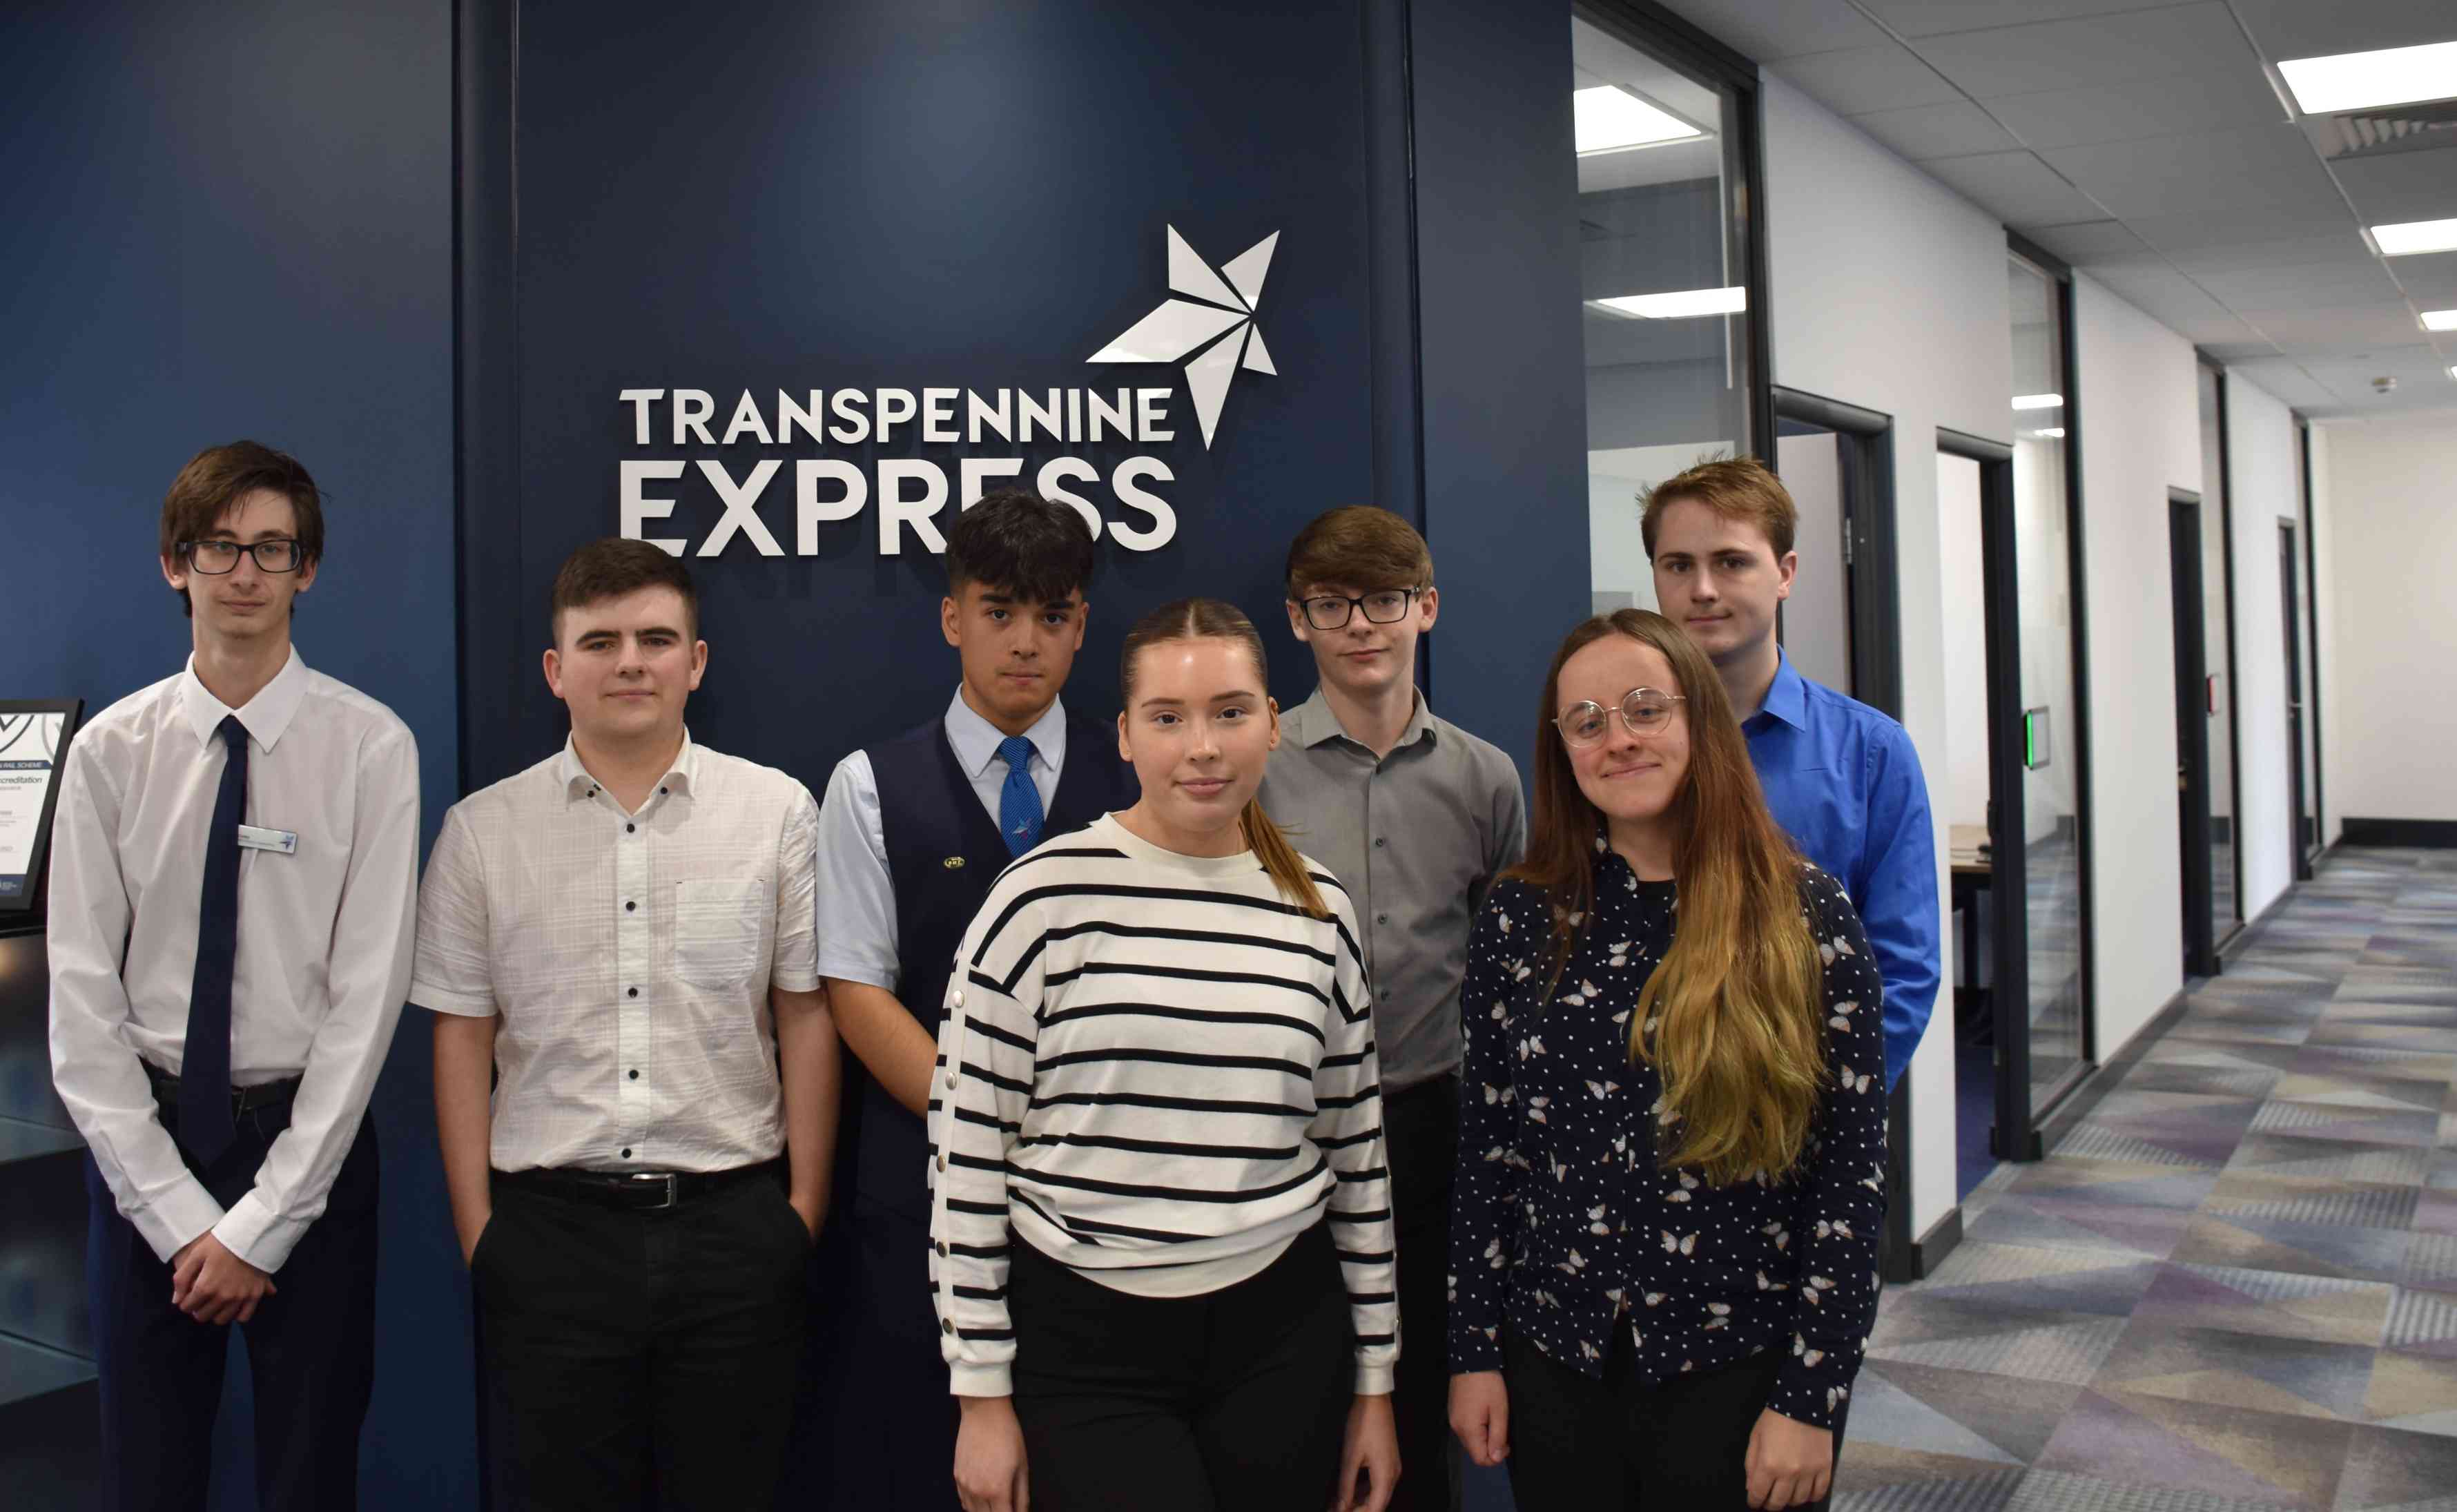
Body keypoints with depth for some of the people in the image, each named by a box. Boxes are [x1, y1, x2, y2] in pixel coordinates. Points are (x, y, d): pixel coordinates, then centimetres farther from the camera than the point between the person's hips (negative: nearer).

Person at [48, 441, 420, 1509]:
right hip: (145, 1140, 2)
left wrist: (263, 1221, -10)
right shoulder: (111, 749, -1)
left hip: (309, 1140, -1)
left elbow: (369, 993, -9)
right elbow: (82, 1000, -2)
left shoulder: (370, 747, -7)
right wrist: (176, 1212, -9)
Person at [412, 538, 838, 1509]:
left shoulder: (778, 811, 1)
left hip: (736, 1221, 0)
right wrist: (477, 1232, 2)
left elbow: (807, 1016, 3)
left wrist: (805, 1207, 0)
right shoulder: (482, 830, 4)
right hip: (549, 1228, 1)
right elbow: (462, 1039, 6)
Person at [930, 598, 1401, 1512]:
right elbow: (966, 1153, -5)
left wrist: (1375, 1381, 12)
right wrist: (981, 1391, -4)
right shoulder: (1044, 898, -8)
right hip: (1082, 1341, -3)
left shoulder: (1321, 913, 3)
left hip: (1281, 1338, 3)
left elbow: (1357, 1153, 10)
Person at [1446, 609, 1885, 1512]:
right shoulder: (1520, 920, -1)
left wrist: (1811, 1398, -9)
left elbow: (1852, 1169, -7)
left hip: (1739, 1370, -2)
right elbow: (1486, 1147, 3)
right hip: (1555, 1362, 2)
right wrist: (1474, 1350, 2)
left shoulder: (1807, 915, -7)